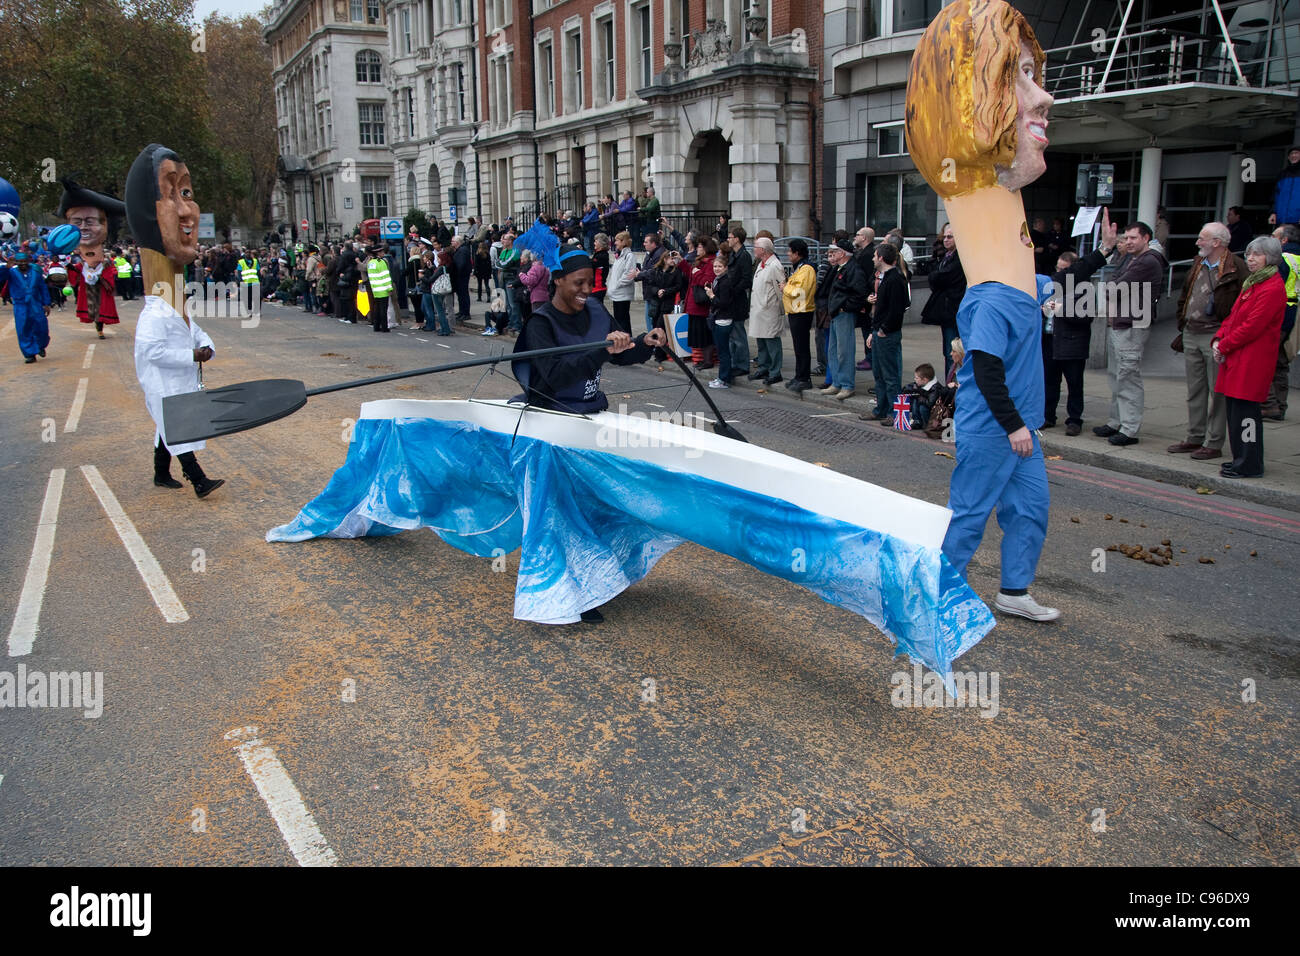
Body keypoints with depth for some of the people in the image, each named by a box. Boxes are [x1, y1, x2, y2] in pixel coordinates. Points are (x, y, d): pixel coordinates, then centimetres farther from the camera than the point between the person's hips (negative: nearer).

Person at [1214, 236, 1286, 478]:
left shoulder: (1273, 288, -13)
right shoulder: (1251, 283, 18)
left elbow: (1252, 326, -18)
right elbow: (1233, 315, 20)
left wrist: (1224, 346, -12)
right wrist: (1219, 338, 4)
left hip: (1253, 359, -10)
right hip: (1237, 357, 10)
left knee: (1245, 409, -8)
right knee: (1233, 406, 11)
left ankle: (1249, 465, -1)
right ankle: (1241, 459, 20)